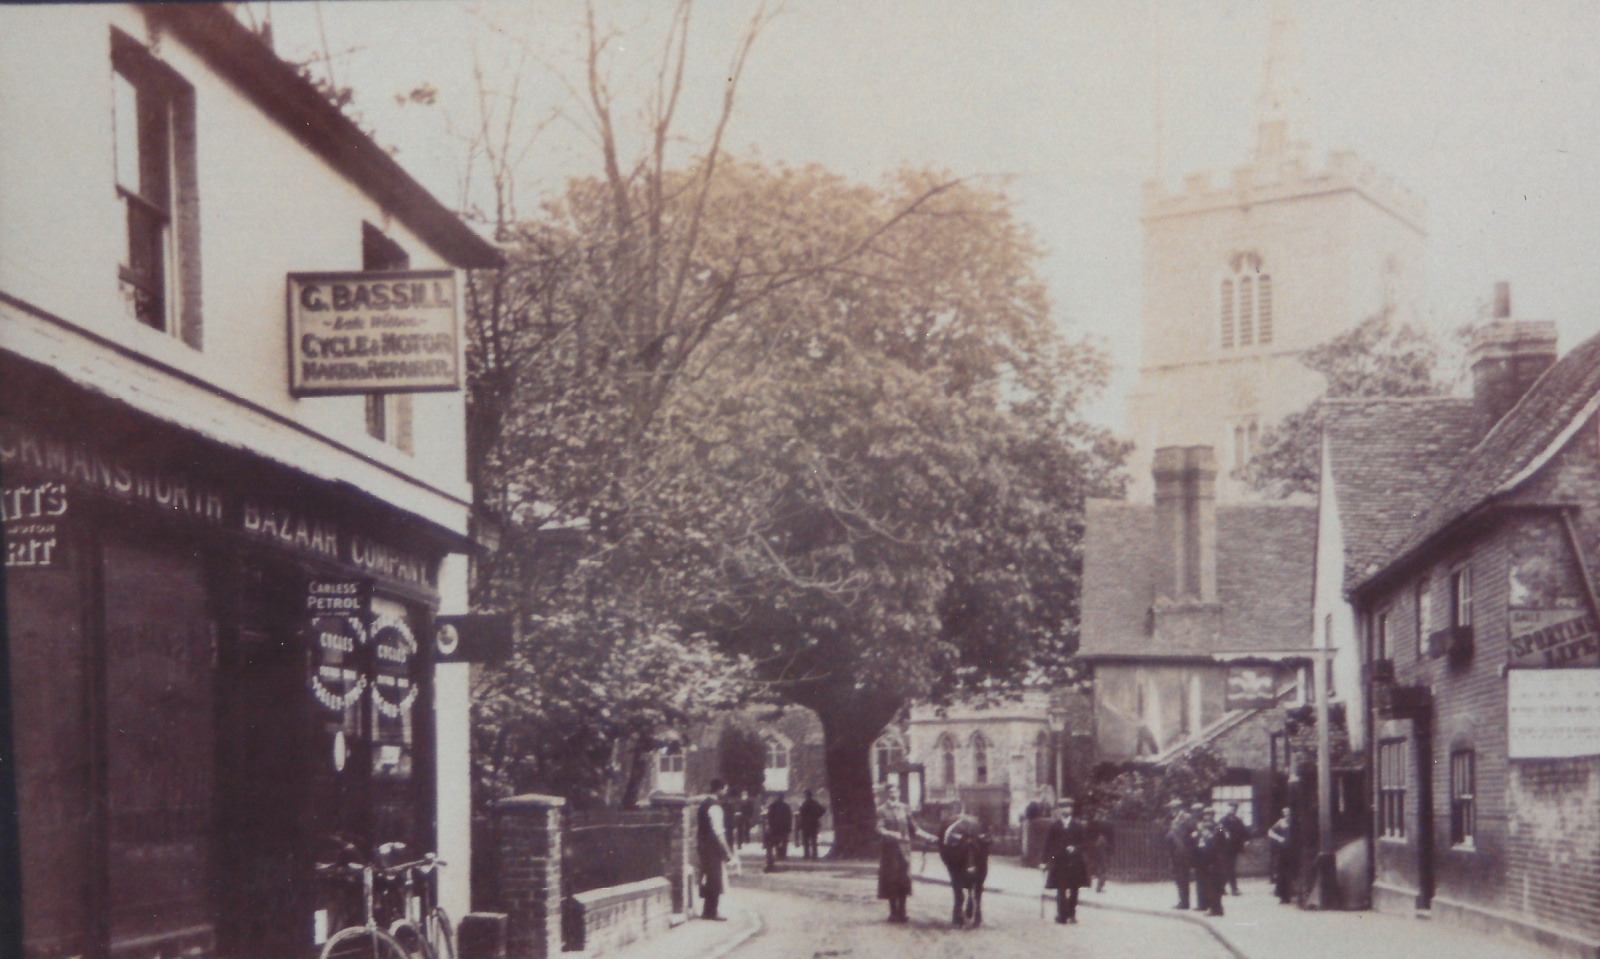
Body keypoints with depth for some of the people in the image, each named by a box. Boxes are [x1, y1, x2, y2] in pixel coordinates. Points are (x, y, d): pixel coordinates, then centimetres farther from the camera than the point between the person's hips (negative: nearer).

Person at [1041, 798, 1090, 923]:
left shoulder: (1078, 825, 4)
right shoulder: (1055, 826, 4)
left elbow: (1085, 844, 5)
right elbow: (1048, 845, 5)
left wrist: (1075, 848, -14)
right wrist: (1045, 861, 1)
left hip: (1075, 864, 1)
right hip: (1059, 862, -1)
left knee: (1074, 891, 4)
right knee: (1061, 891, -1)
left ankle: (1071, 914, 10)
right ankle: (1062, 914, 3)